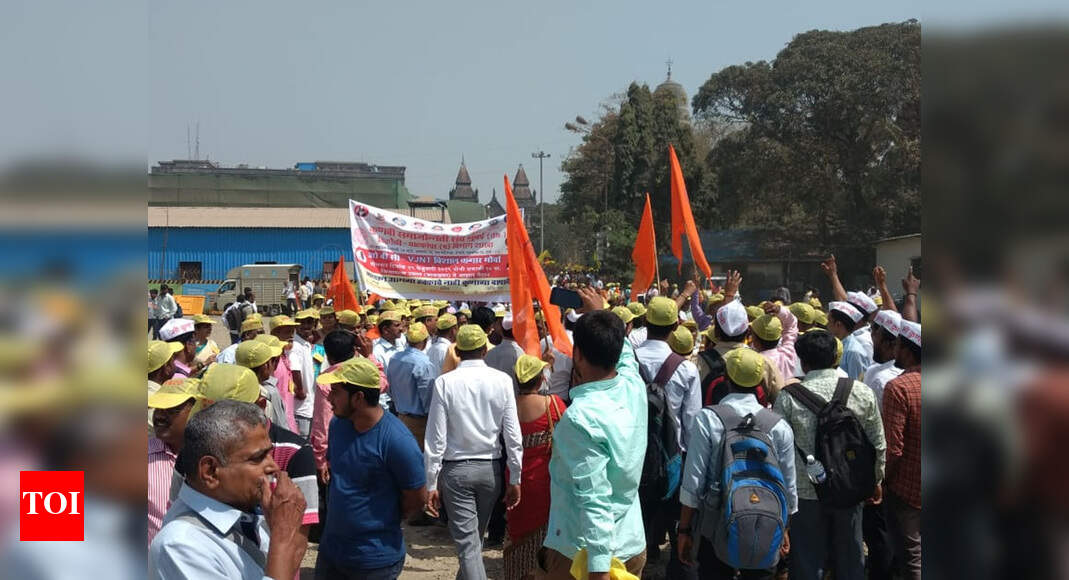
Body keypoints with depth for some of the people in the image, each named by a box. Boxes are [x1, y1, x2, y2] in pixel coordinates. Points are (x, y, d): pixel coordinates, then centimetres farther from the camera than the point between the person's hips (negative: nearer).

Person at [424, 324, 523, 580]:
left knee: (467, 541, 1)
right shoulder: (502, 380, -7)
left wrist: (431, 483, -4)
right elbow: (513, 434, -7)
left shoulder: (445, 382, -11)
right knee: (476, 535, 22)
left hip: (456, 470, -3)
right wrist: (515, 479, 1)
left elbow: (436, 438, -11)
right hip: (490, 469, 3)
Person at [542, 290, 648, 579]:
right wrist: (600, 312, 31)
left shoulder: (580, 417, -26)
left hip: (583, 554, -6)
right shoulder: (635, 386, -6)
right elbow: (624, 353, 18)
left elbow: (595, 500, -28)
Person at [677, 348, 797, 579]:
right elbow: (789, 486, 3)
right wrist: (783, 530, 19)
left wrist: (685, 529, 1)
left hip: (716, 527, -2)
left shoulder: (707, 419, -12)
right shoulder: (779, 425, -4)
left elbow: (693, 481, -10)